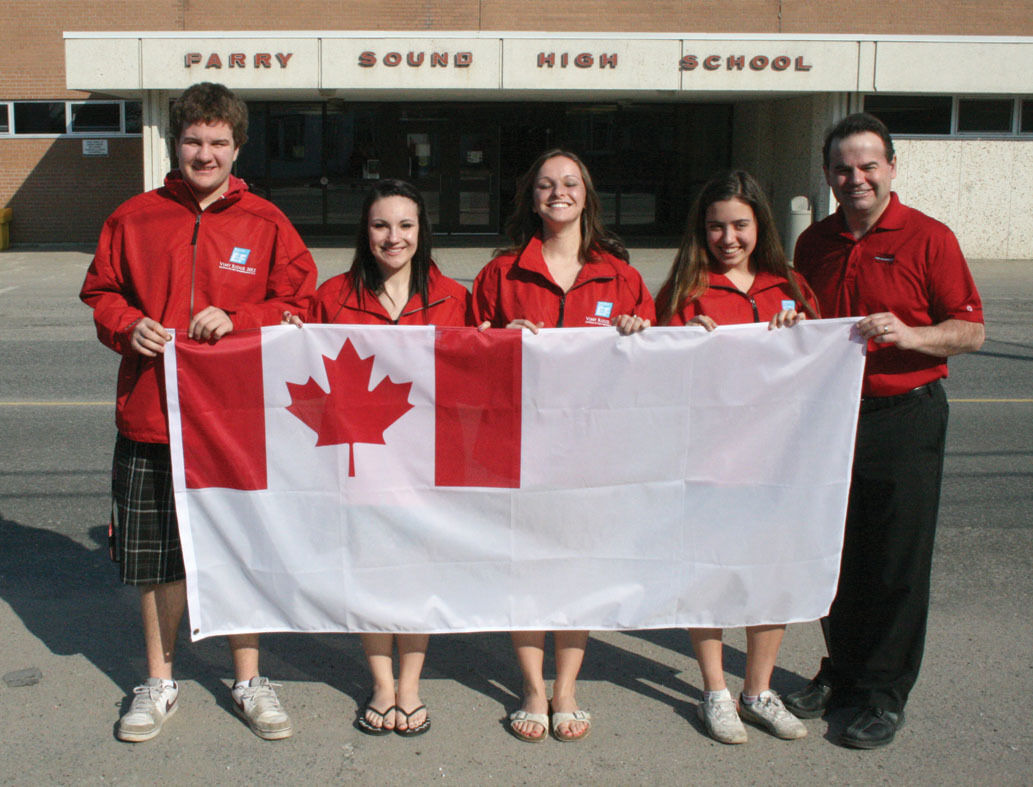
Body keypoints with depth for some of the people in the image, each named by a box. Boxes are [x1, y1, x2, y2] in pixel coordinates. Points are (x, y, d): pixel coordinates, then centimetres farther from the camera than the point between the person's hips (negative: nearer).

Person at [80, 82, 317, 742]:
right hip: (152, 415, 1)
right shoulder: (134, 219, 5)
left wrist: (236, 320, -14)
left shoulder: (266, 224, 1)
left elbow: (300, 305, 1)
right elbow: (101, 292, 12)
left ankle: (249, 681, 27)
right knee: (160, 556, 12)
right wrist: (128, 326, -8)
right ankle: (160, 682, 31)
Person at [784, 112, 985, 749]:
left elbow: (971, 330, -6)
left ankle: (885, 694, 14)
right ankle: (841, 673, 28)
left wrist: (908, 335, -22)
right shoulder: (814, 243, 10)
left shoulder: (928, 238, -5)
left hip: (903, 417, -5)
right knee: (835, 553, 12)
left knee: (896, 561, 1)